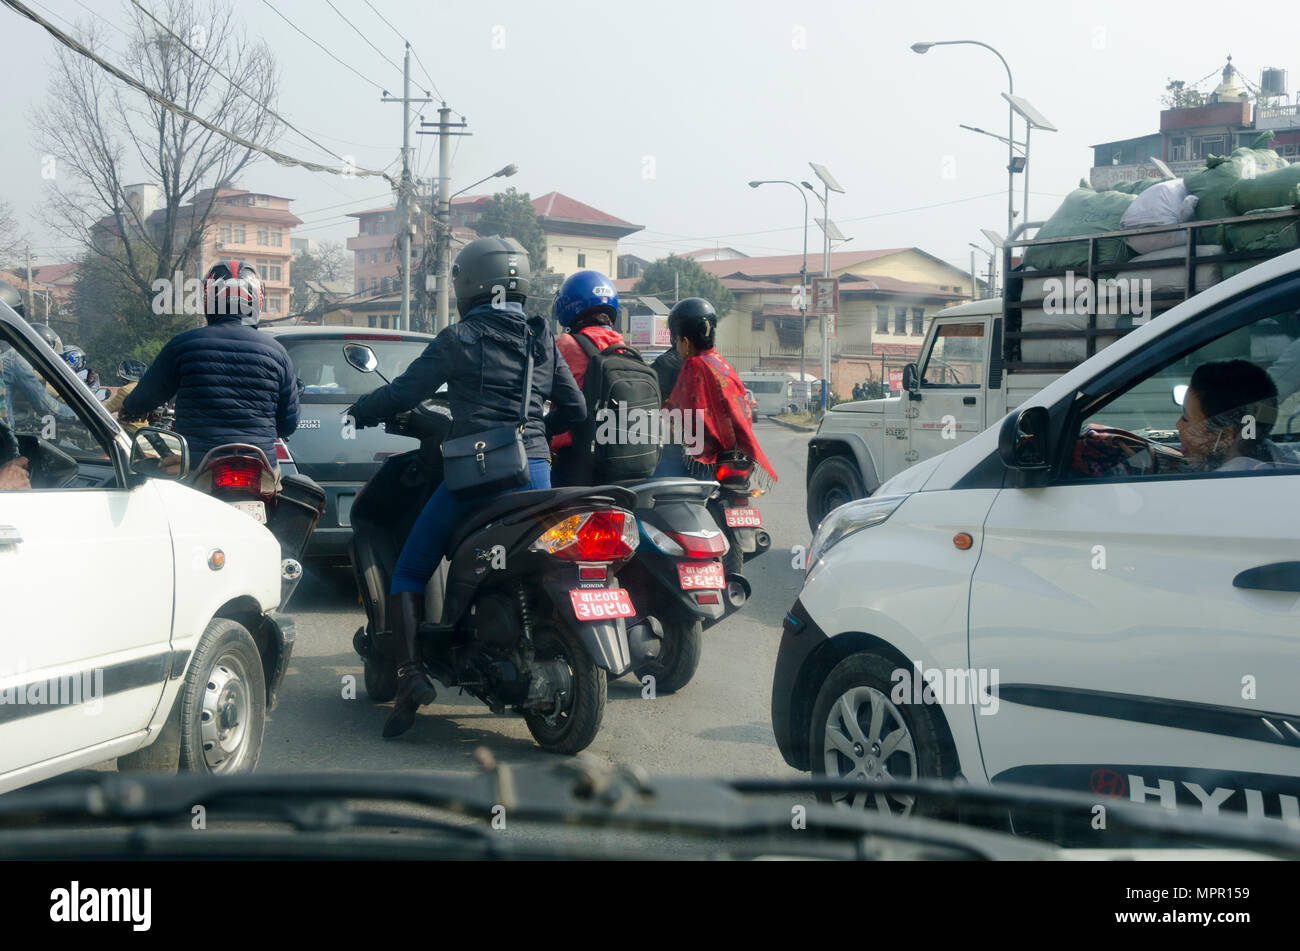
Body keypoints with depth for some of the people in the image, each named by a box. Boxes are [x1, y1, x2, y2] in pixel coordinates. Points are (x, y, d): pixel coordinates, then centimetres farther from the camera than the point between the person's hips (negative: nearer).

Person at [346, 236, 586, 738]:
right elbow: (574, 408, 17)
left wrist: (360, 410, 16)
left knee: (409, 571, 6)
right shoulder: (543, 339, 13)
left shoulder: (460, 339, -2)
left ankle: (412, 673, -7)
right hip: (535, 472, 5)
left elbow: (405, 391, -2)